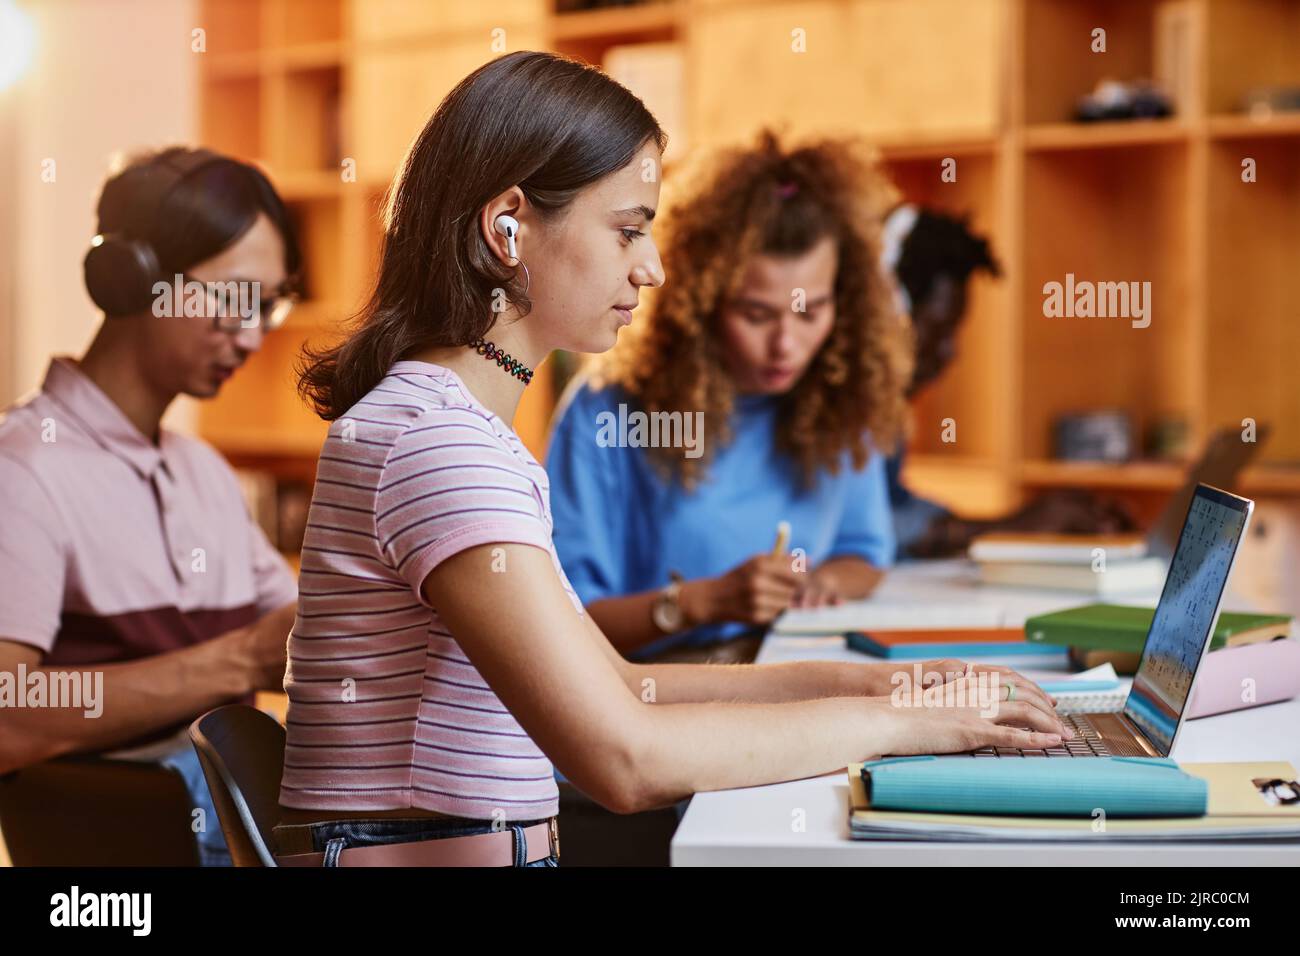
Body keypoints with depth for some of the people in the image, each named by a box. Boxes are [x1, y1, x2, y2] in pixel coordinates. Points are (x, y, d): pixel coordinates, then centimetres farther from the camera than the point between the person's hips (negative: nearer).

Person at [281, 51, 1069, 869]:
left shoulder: (463, 428, 15)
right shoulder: (433, 435, -16)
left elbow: (610, 687, 16)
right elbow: (624, 758, -22)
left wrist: (851, 683, 6)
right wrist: (889, 724, -11)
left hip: (494, 848, 9)